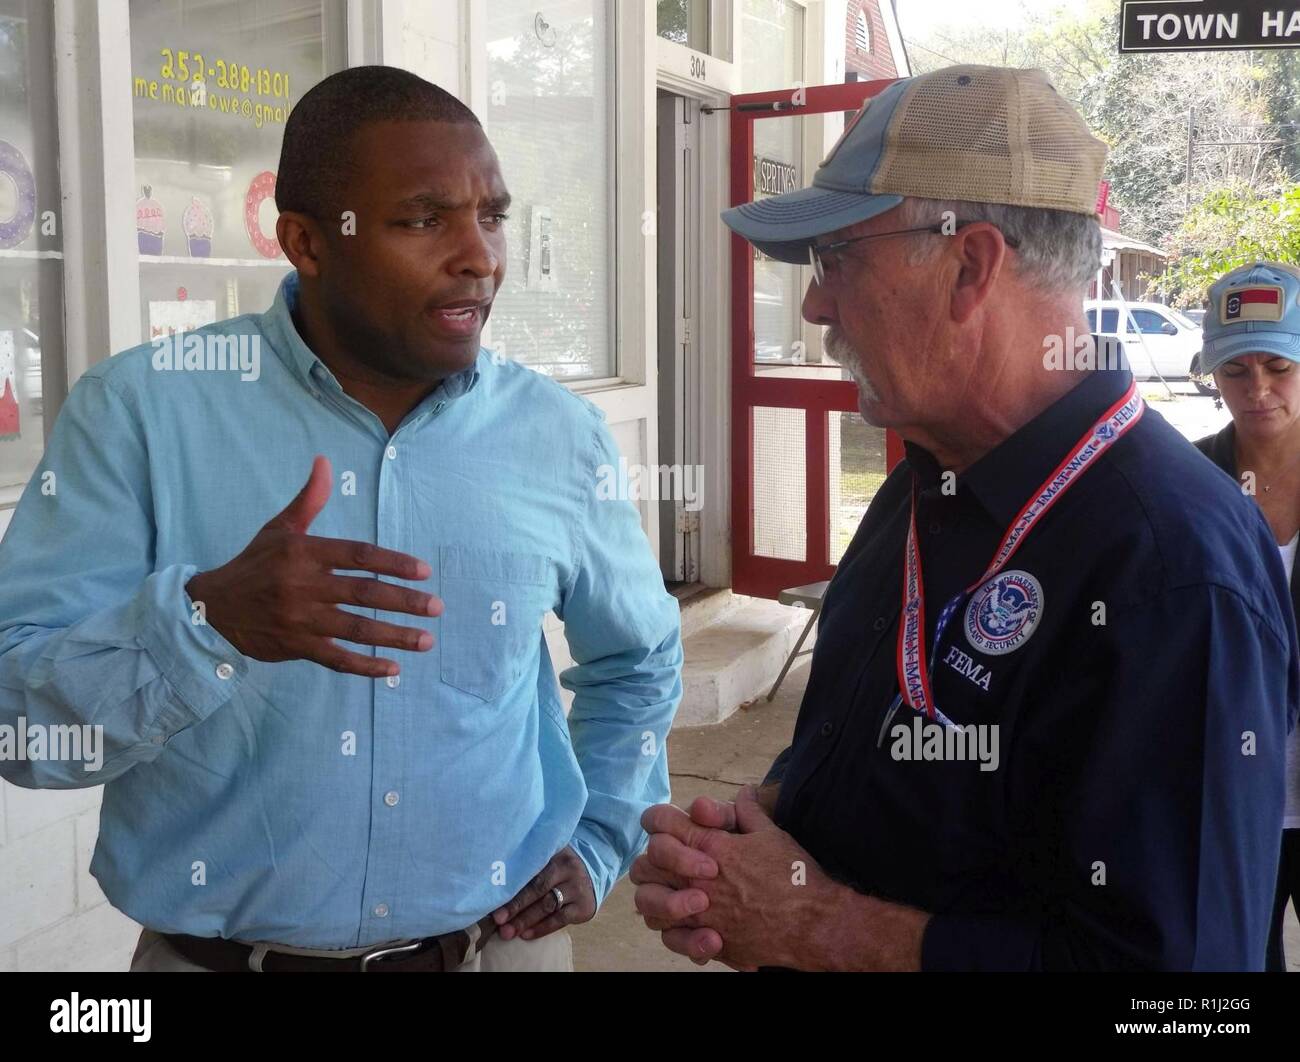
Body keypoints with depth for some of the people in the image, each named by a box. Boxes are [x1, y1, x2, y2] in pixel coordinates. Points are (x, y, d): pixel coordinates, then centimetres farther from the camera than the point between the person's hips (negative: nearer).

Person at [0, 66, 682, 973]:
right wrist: (206, 621, -31)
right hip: (213, 952, -1)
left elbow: (639, 658, 12)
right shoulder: (142, 409, -12)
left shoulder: (560, 436, -4)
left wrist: (599, 846, 4)